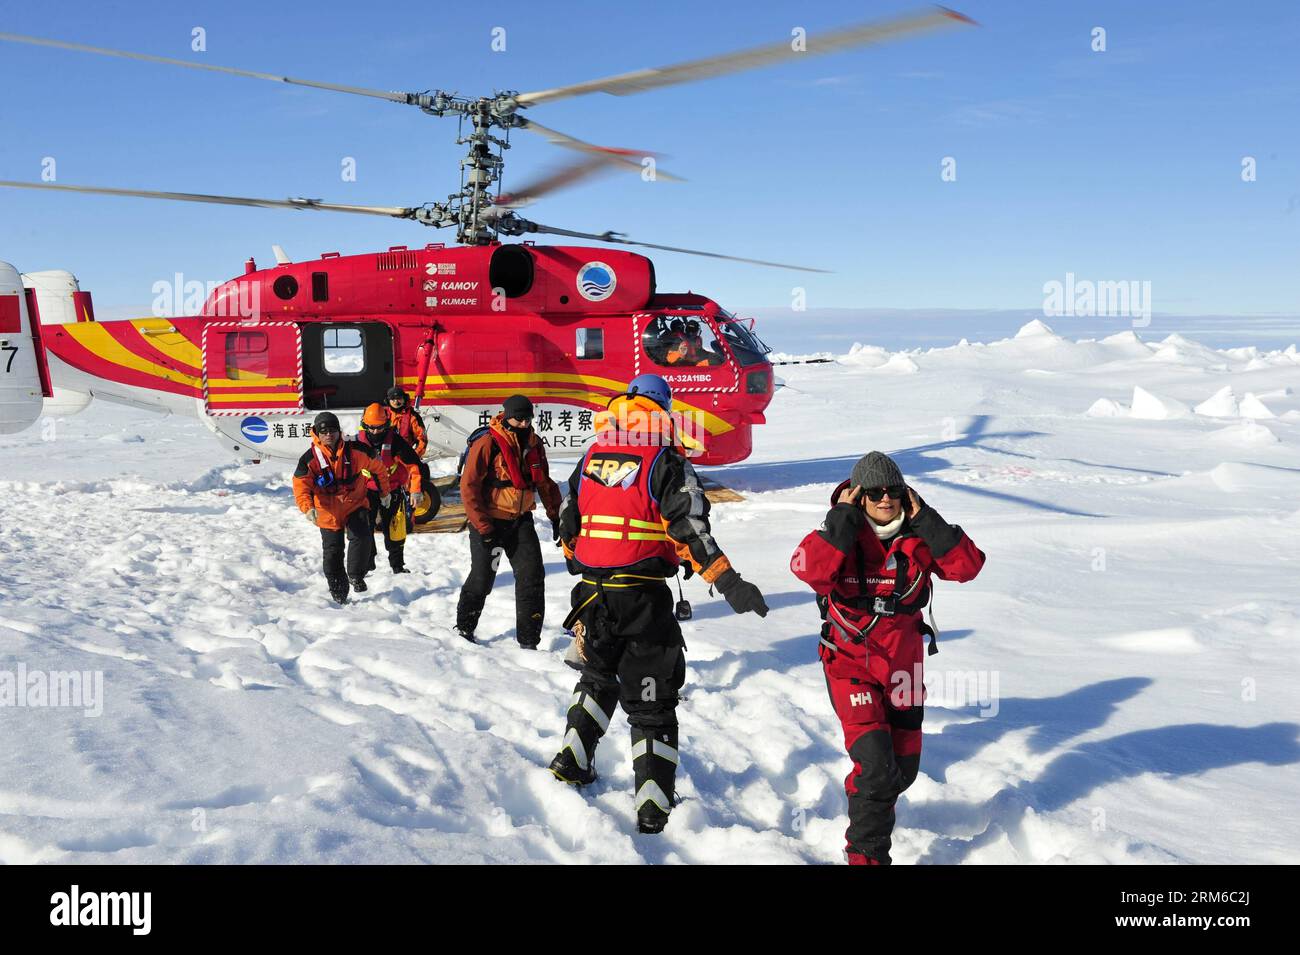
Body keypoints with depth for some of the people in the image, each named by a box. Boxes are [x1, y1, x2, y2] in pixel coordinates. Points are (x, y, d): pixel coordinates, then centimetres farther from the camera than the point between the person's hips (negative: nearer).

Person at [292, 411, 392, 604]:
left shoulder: (355, 451, -9)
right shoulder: (309, 459, -11)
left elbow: (376, 469, 7)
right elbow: (301, 486, -15)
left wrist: (384, 492, 16)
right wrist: (308, 508, -33)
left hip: (355, 504, 0)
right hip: (327, 511, 0)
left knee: (362, 537, -23)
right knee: (332, 551, 6)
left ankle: (356, 575, -3)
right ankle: (338, 590, 24)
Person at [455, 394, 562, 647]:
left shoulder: (534, 445, 5)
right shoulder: (487, 444, -14)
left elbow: (544, 483, 17)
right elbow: (469, 486, -15)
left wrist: (556, 516, 12)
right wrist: (482, 527, -17)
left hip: (521, 520, 5)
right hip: (489, 522, -5)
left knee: (532, 577, -4)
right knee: (482, 578, 5)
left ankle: (529, 640, 3)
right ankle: (464, 627, 29)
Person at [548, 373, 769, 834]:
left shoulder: (591, 456, 9)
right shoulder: (665, 461, -8)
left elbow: (568, 520, 17)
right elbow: (690, 528, -18)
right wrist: (727, 580, -21)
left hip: (592, 590, 5)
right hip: (642, 596, -5)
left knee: (598, 676, 29)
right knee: (651, 698, 3)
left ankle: (573, 758, 27)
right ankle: (653, 805, 0)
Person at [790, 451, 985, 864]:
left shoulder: (918, 537, -4)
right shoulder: (842, 537, -14)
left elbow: (967, 566, -17)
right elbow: (807, 569, -34)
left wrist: (925, 520, -20)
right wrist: (843, 518, -29)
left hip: (903, 665, 5)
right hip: (851, 664, -4)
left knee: (904, 767, 18)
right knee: (878, 769, -15)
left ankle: (869, 808, 49)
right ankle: (866, 853, 4)